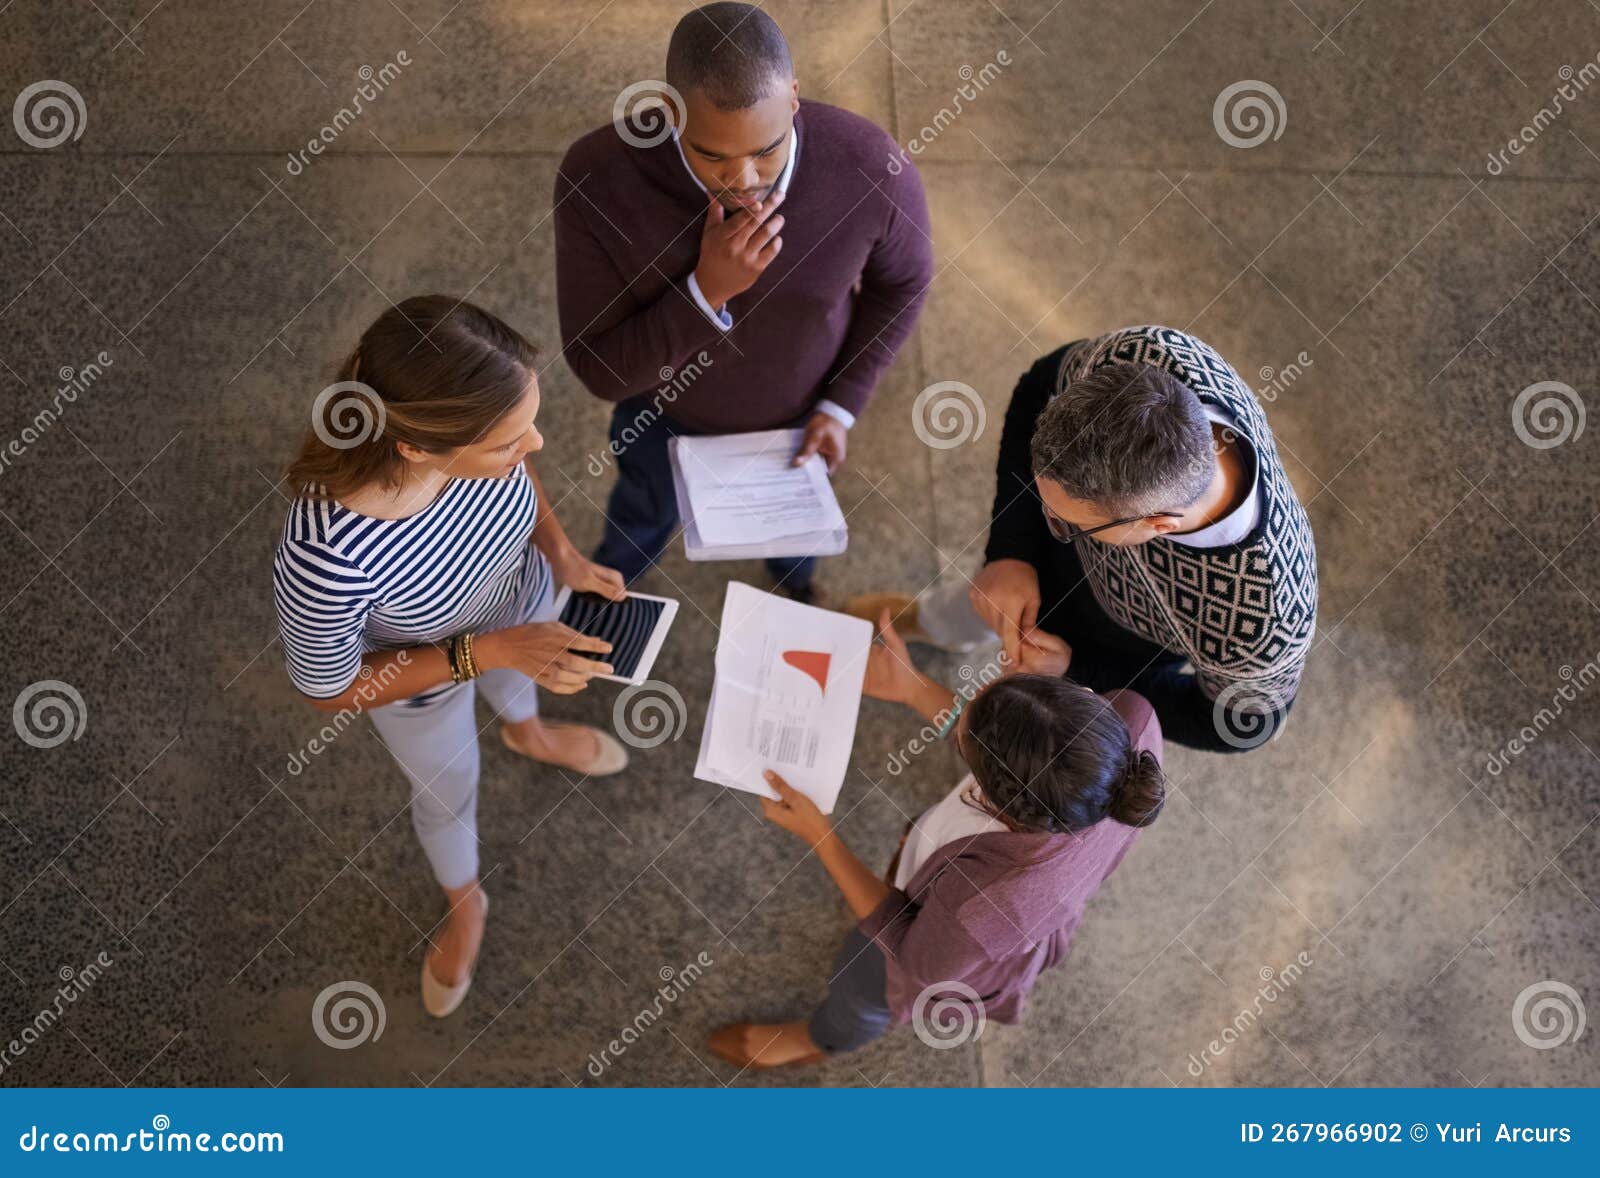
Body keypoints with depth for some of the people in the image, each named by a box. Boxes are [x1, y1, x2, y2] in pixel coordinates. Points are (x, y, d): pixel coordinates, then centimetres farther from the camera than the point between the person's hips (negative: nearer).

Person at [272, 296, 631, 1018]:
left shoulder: (473, 427, -35)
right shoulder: (326, 556, -49)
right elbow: (327, 690, -27)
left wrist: (564, 554, -20)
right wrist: (487, 652, -33)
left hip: (522, 601, 3)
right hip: (420, 679, -3)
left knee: (517, 682, 38)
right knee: (449, 796, 28)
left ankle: (528, 734, 75)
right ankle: (463, 902, 63)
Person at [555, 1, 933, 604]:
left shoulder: (871, 168, -37)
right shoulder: (596, 178, -41)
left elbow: (902, 283, -13)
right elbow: (600, 370, -32)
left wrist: (842, 403, -13)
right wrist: (706, 290, -46)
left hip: (798, 406, 1)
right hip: (666, 406, -1)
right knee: (645, 509, 32)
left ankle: (794, 574, 71)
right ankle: (612, 575, 69)